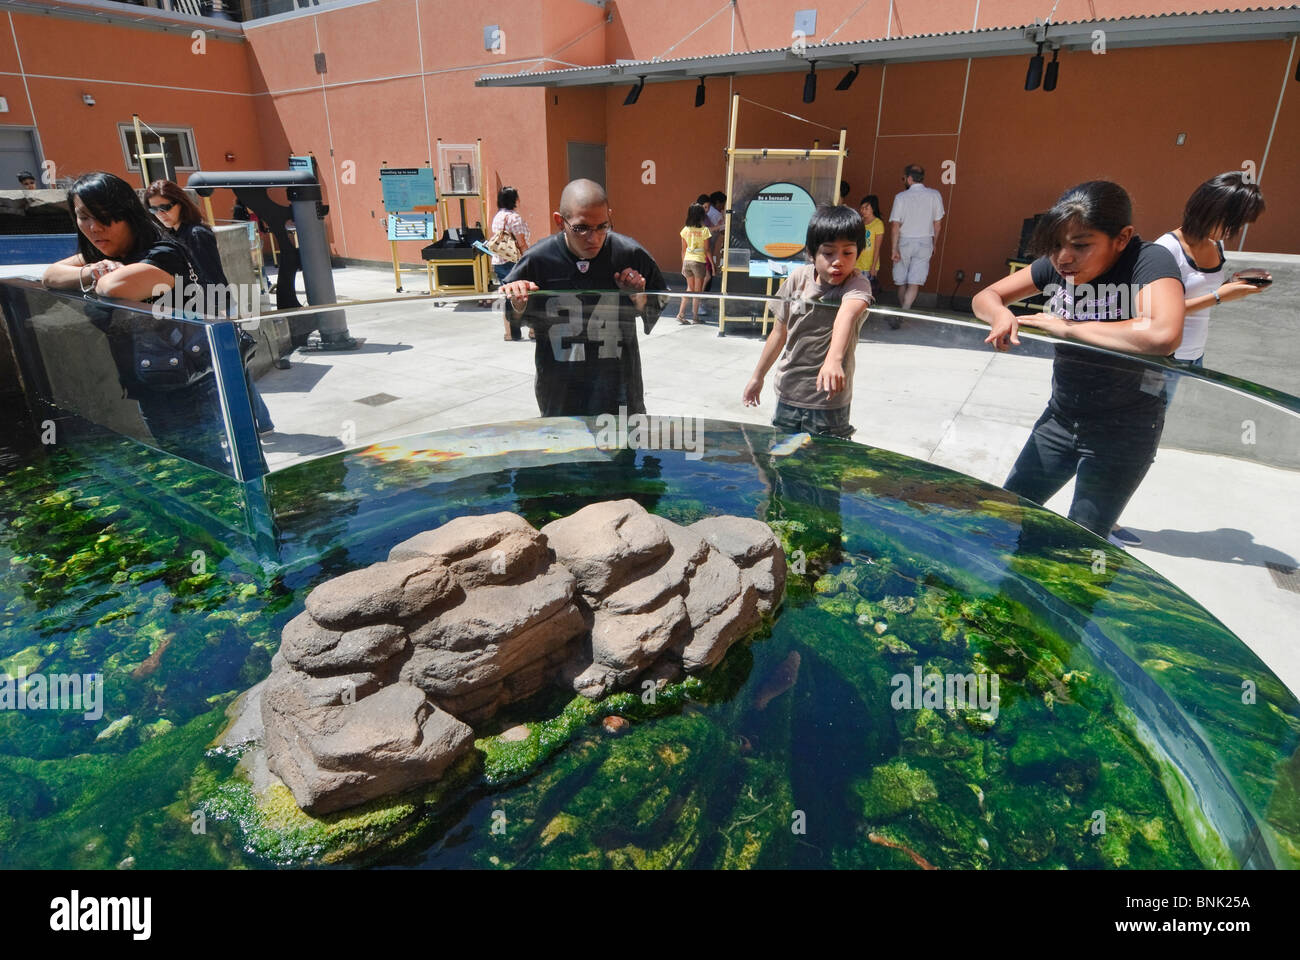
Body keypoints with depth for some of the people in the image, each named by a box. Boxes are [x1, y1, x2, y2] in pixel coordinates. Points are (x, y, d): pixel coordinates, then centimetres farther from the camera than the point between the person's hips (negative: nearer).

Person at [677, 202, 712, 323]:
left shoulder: (685, 230, 3)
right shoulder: (704, 230, -9)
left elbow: (683, 250, 8)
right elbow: (706, 250, -7)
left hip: (687, 261, 4)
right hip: (699, 262, -4)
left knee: (690, 288, 18)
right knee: (697, 290, 7)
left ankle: (681, 314, 9)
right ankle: (695, 317, 11)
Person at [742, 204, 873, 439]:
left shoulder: (857, 284, -15)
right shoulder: (798, 278, -3)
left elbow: (848, 314, -38)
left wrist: (833, 360, -59)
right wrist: (758, 376, 14)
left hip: (828, 404, -4)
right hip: (787, 395, 4)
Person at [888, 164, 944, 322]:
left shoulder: (901, 197, -7)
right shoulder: (935, 195, 0)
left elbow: (895, 225, -12)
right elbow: (937, 223, 5)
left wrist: (894, 249, -11)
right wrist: (933, 243, 17)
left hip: (904, 242, -1)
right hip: (924, 242, 1)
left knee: (902, 282, 12)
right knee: (914, 283, -4)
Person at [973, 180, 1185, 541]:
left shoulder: (1149, 262, -22)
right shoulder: (1058, 265, -5)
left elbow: (1164, 335, -40)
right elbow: (986, 296, 3)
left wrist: (1066, 327, -30)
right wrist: (1001, 315, -21)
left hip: (1123, 431, -6)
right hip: (1060, 416, 6)